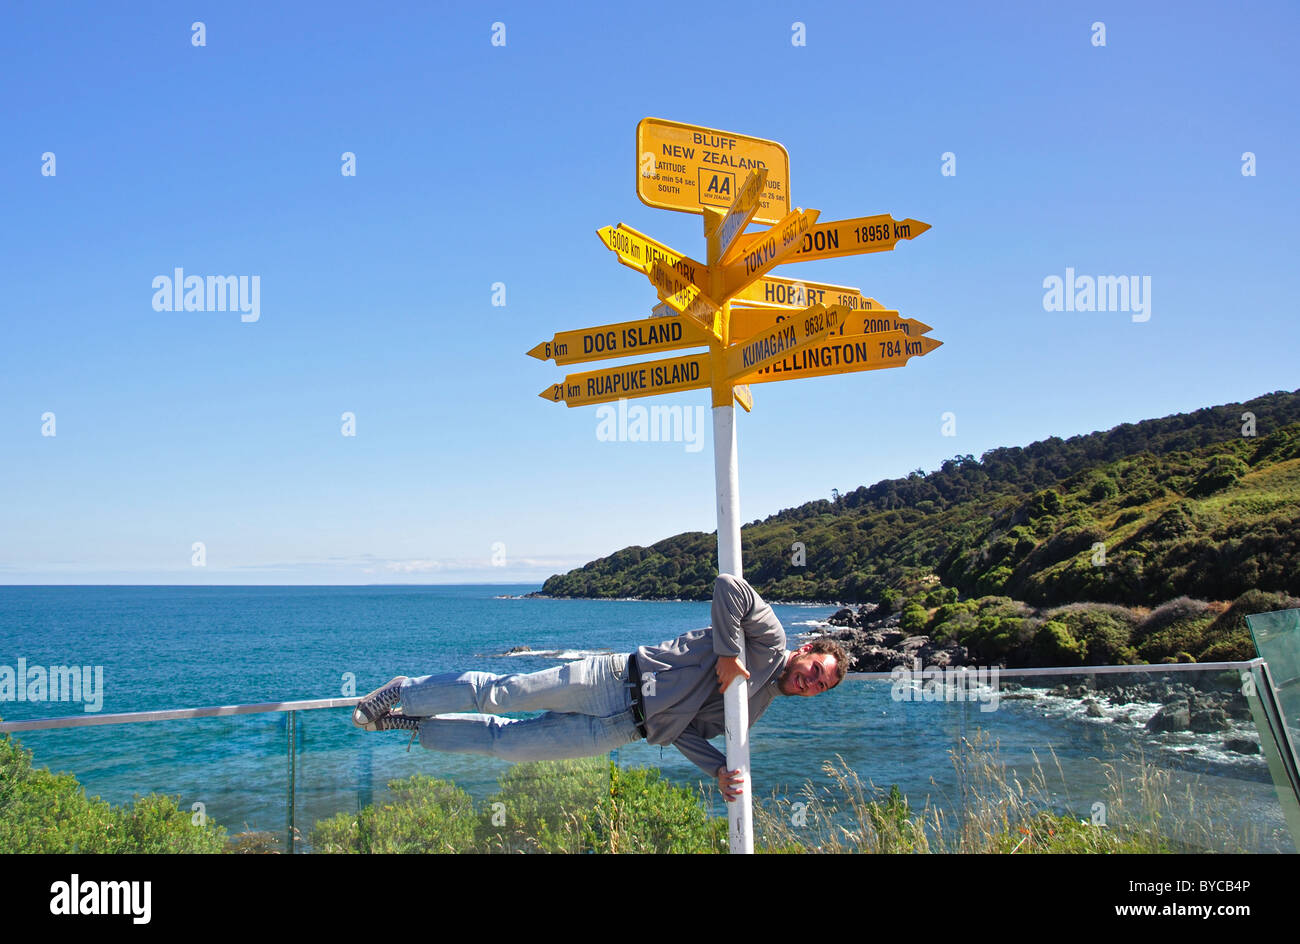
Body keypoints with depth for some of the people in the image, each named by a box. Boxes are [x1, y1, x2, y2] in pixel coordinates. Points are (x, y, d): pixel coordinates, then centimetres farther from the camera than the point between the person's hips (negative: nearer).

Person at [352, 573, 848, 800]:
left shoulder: (755, 708, 17)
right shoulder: (768, 636, -4)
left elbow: (689, 731, 13)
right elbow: (728, 585, -19)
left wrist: (721, 770, -3)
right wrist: (728, 653, -19)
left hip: (617, 731, 6)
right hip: (620, 682, -6)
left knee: (508, 742, 6)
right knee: (498, 693, -8)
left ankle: (416, 724, 21)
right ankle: (405, 692, 13)